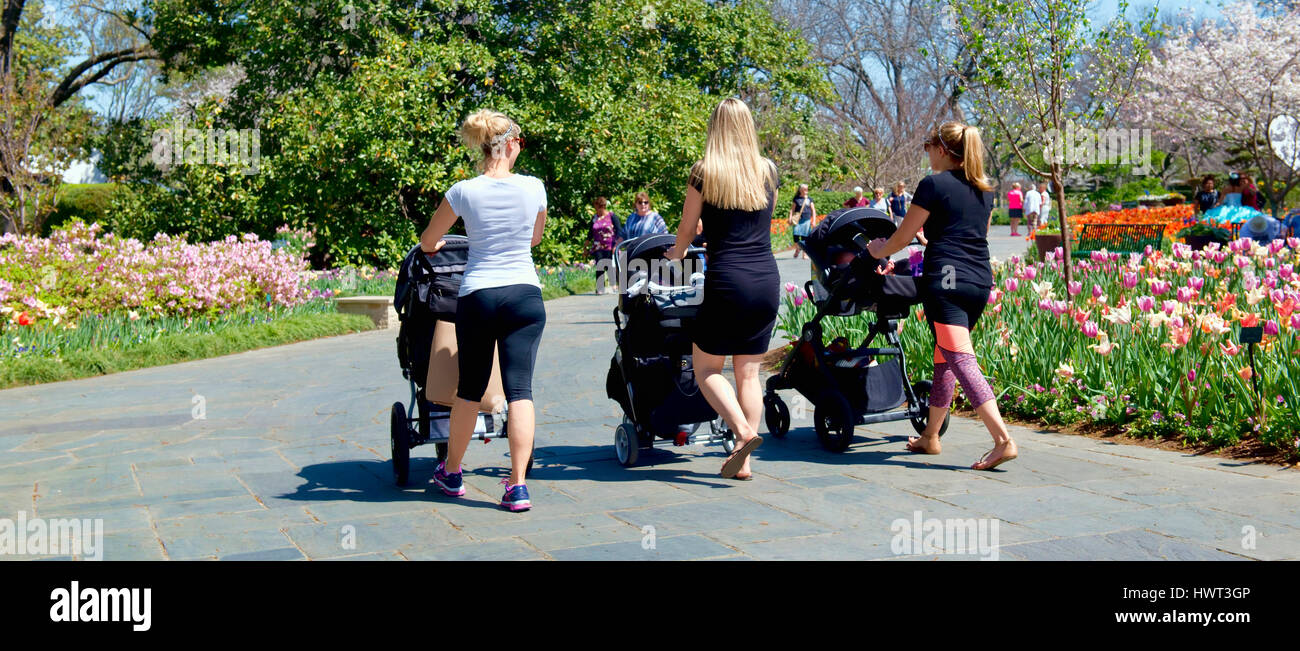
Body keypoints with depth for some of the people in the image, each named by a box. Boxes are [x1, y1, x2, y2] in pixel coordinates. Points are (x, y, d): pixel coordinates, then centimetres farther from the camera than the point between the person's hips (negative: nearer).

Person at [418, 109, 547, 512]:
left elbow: (427, 243, 10)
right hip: (525, 294, 0)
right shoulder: (533, 188, -1)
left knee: (470, 388, 14)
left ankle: (451, 473, 28)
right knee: (520, 388, -1)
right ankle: (517, 486, -7)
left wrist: (438, 246, 34)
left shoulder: (463, 192, -3)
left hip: (477, 296, 0)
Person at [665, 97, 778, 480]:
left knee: (706, 368, 9)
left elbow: (686, 230, 8)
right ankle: (743, 462, 9)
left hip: (728, 280, -4)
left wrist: (676, 254, 30)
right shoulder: (769, 172, 8)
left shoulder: (705, 172, -3)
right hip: (767, 280, 4)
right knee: (749, 373, 10)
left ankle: (744, 432, -12)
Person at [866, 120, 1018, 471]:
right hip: (981, 280, 8)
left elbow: (902, 237, -1)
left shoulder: (934, 185, -6)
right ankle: (930, 436, 26)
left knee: (962, 361, -12)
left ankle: (1003, 439, -23)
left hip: (947, 279, -8)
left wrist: (877, 251, 19)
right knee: (944, 357, 18)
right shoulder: (984, 190, 15)